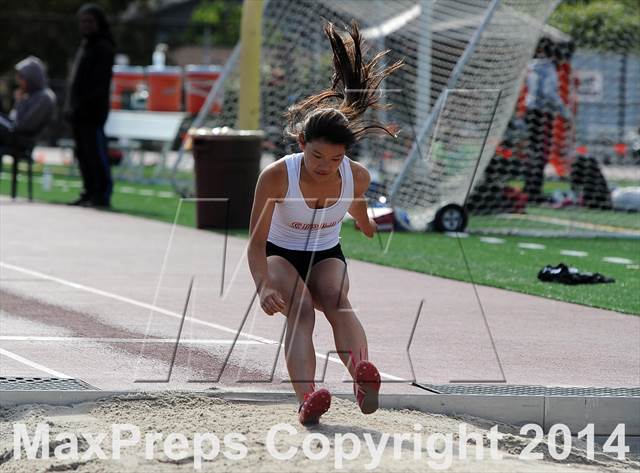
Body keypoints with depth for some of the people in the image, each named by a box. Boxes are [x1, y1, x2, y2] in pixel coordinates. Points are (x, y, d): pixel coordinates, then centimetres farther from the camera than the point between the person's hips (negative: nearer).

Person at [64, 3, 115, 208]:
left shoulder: (103, 47, -7)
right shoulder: (85, 45, 19)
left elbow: (99, 82, -15)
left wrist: (81, 104, -19)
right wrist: (71, 105, 13)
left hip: (93, 111, -9)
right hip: (79, 111, 9)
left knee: (95, 152, -9)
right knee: (83, 153, 9)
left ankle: (102, 194, -8)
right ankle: (90, 192, 14)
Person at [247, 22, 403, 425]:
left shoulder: (357, 176, -15)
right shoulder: (276, 176, -26)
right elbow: (256, 242, -26)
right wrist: (264, 286, -40)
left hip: (327, 256, 2)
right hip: (280, 255, -2)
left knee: (337, 301, -32)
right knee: (300, 311, -33)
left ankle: (363, 374, -62)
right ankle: (307, 399, -55)